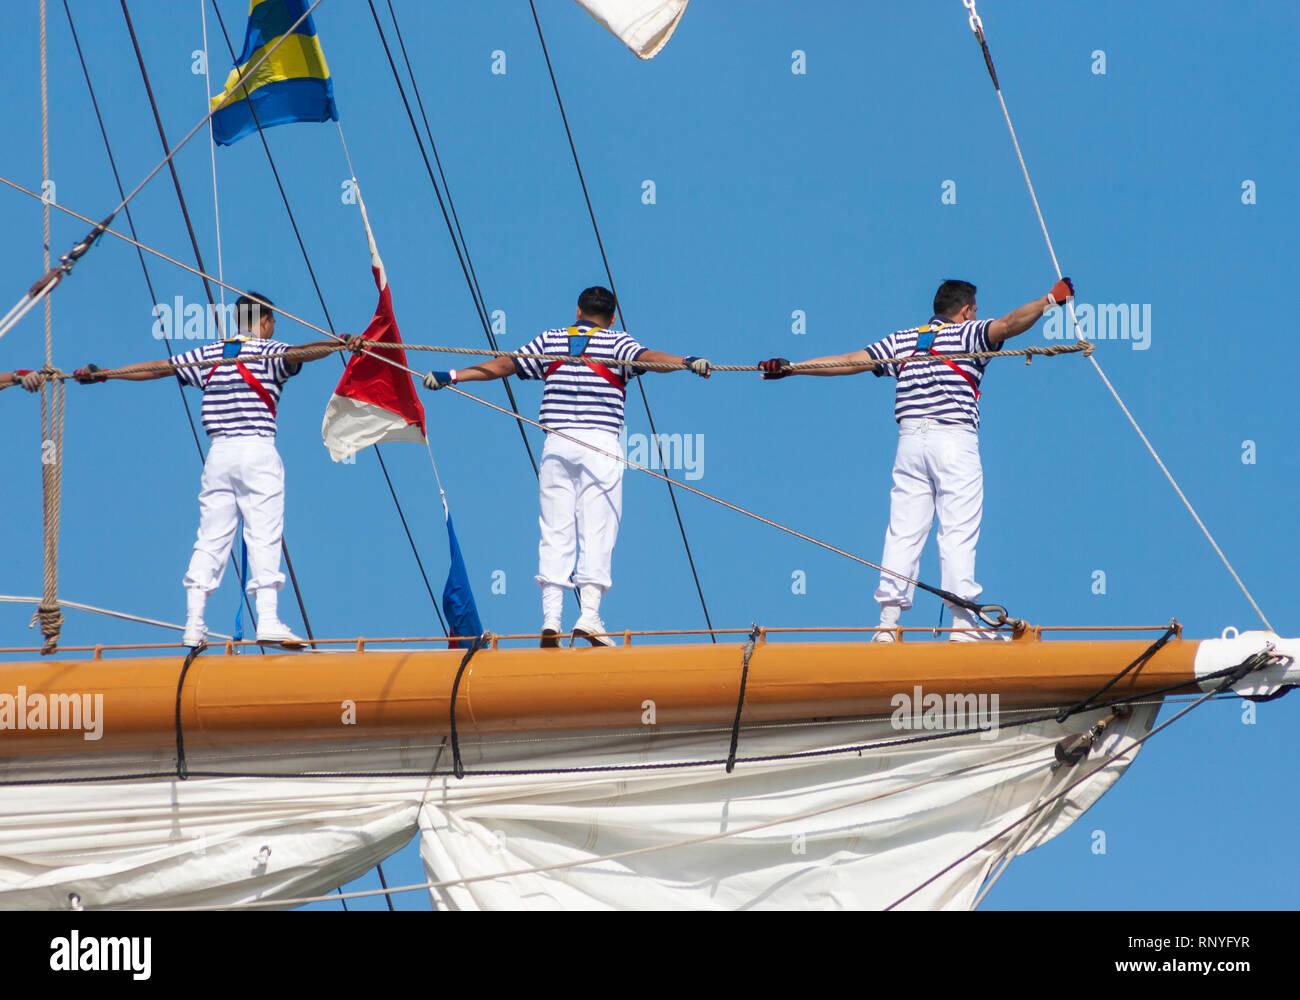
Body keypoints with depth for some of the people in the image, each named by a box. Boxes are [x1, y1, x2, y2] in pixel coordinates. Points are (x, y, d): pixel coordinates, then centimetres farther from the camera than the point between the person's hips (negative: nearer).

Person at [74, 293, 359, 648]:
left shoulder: (208, 355, 15)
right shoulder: (268, 353, 2)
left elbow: (155, 368, 19)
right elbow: (300, 352, -20)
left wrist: (100, 374, 27)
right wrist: (339, 345, -35)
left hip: (219, 454, 4)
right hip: (257, 451, -4)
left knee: (210, 539, 5)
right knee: (264, 536, -7)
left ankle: (193, 625, 1)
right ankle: (268, 621, -16)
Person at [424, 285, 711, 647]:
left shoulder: (550, 341, 15)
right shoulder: (616, 343, 5)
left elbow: (502, 365, 17)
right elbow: (646, 357, -15)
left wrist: (450, 376, 23)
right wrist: (687, 362, -29)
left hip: (557, 444, 3)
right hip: (600, 445, -3)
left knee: (555, 532, 4)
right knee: (597, 531, -4)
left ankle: (551, 617, -4)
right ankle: (589, 614, -13)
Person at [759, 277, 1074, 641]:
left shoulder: (901, 341, 17)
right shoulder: (968, 334, 6)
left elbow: (850, 361, 13)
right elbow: (1008, 325, -12)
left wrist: (789, 368, 15)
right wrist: (1050, 299, -11)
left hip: (911, 440, 4)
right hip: (955, 439, -4)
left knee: (902, 532, 3)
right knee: (958, 532, -5)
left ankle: (888, 621, -3)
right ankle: (963, 623, -10)